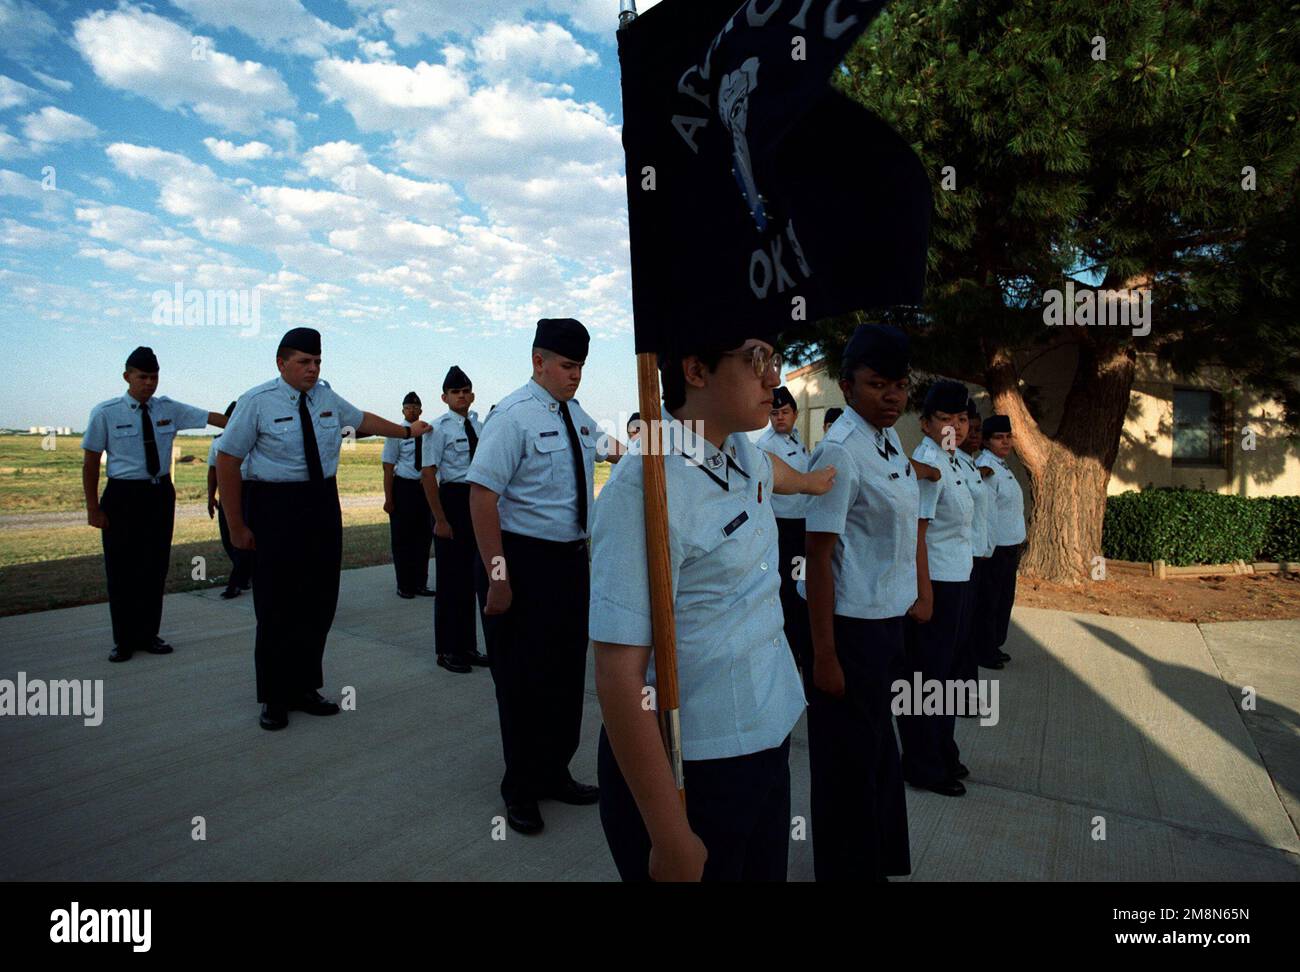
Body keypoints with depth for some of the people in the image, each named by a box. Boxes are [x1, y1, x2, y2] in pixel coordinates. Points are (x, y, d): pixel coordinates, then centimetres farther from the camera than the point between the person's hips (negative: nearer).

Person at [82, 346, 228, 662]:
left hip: (161, 494, 3)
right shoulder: (105, 413, -7)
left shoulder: (169, 409, 1)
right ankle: (123, 640, 20)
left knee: (156, 566, 10)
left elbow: (213, 417, -10)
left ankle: (148, 635, 25)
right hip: (123, 495, -3)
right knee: (122, 569, 4)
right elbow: (90, 463, -3)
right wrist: (93, 508, -5)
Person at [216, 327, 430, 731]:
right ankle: (275, 698, 17)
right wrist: (237, 526, -9)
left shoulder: (327, 397, 7)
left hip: (323, 504, 5)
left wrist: (407, 431, 37)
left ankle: (305, 688, 25)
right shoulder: (256, 402, -8)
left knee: (320, 601, 9)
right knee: (278, 605, 0)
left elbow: (363, 419, 27)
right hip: (275, 505, -5)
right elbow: (227, 461, -8)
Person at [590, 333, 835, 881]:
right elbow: (618, 676, -25)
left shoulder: (741, 452, 1)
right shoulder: (647, 486, -24)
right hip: (691, 769, -8)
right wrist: (671, 840, -21)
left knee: (767, 870, 23)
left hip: (767, 739, 8)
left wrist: (810, 481, 49)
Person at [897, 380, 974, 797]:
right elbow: (914, 533, -21)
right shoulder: (927, 467, -19)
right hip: (936, 583, -10)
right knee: (926, 673, 4)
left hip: (958, 580, 10)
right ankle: (923, 766, 20)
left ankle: (943, 753, 37)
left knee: (945, 669, 20)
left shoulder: (952, 460, 10)